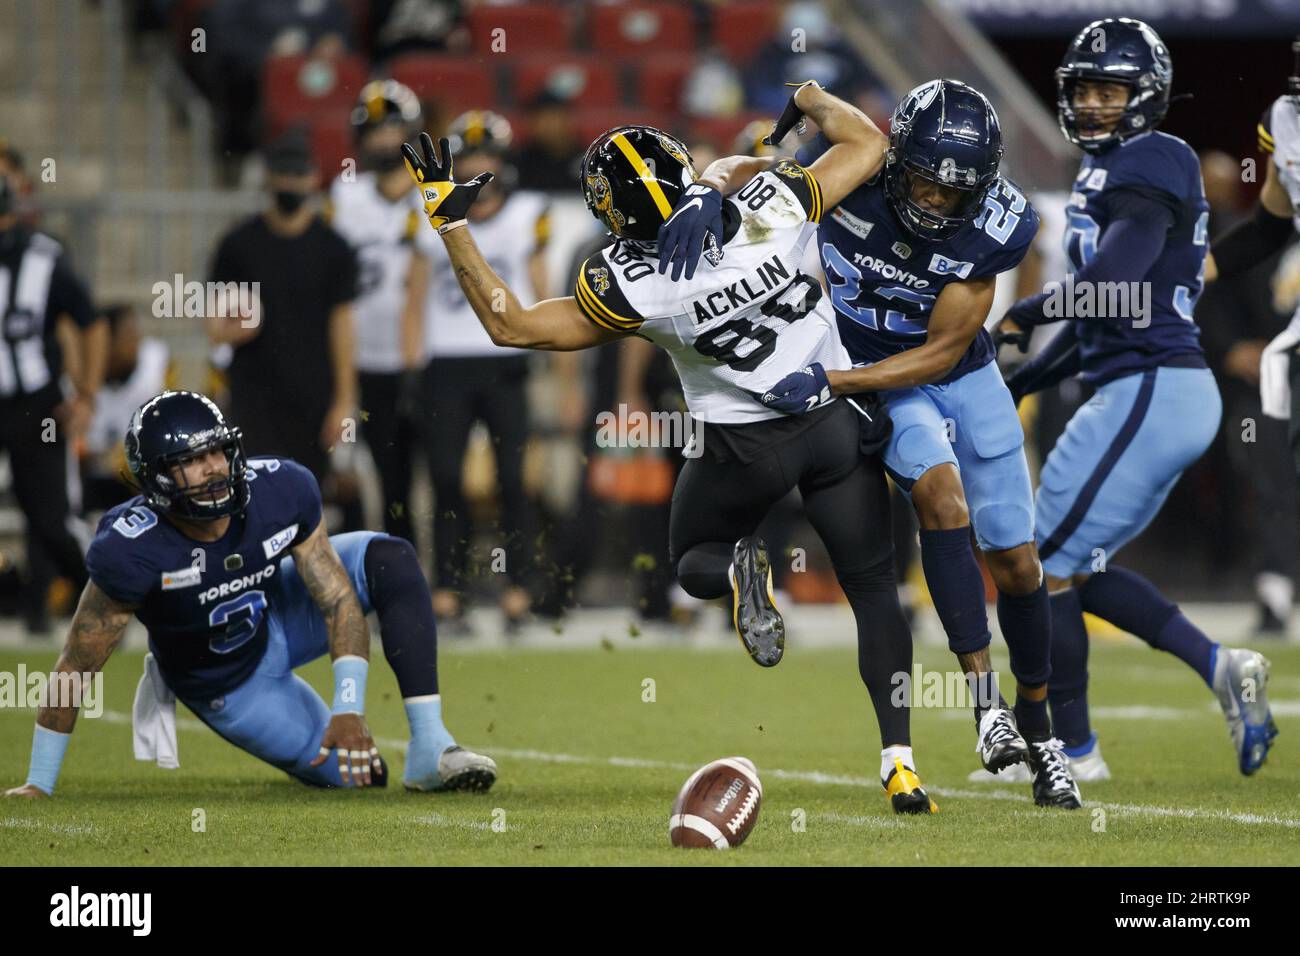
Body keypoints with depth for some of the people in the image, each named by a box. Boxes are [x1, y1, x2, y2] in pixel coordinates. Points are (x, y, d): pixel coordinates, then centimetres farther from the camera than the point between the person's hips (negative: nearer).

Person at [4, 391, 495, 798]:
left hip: (277, 619, 4)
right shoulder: (130, 551, -36)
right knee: (360, 776, -4)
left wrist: (349, 712, -31)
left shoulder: (281, 490, -26)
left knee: (390, 559, -21)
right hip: (229, 685, -4)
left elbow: (339, 602, -20)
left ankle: (430, 745, -17)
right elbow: (76, 669, -28)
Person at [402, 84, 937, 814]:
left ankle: (739, 571, -12)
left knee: (694, 562, 26)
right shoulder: (774, 208, -18)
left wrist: (449, 220, -9)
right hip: (838, 421, 2)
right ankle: (899, 758, -3)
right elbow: (868, 144, -2)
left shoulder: (631, 287, -21)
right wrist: (813, 101, 17)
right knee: (875, 590, 11)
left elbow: (509, 325, -10)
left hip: (747, 447, -2)